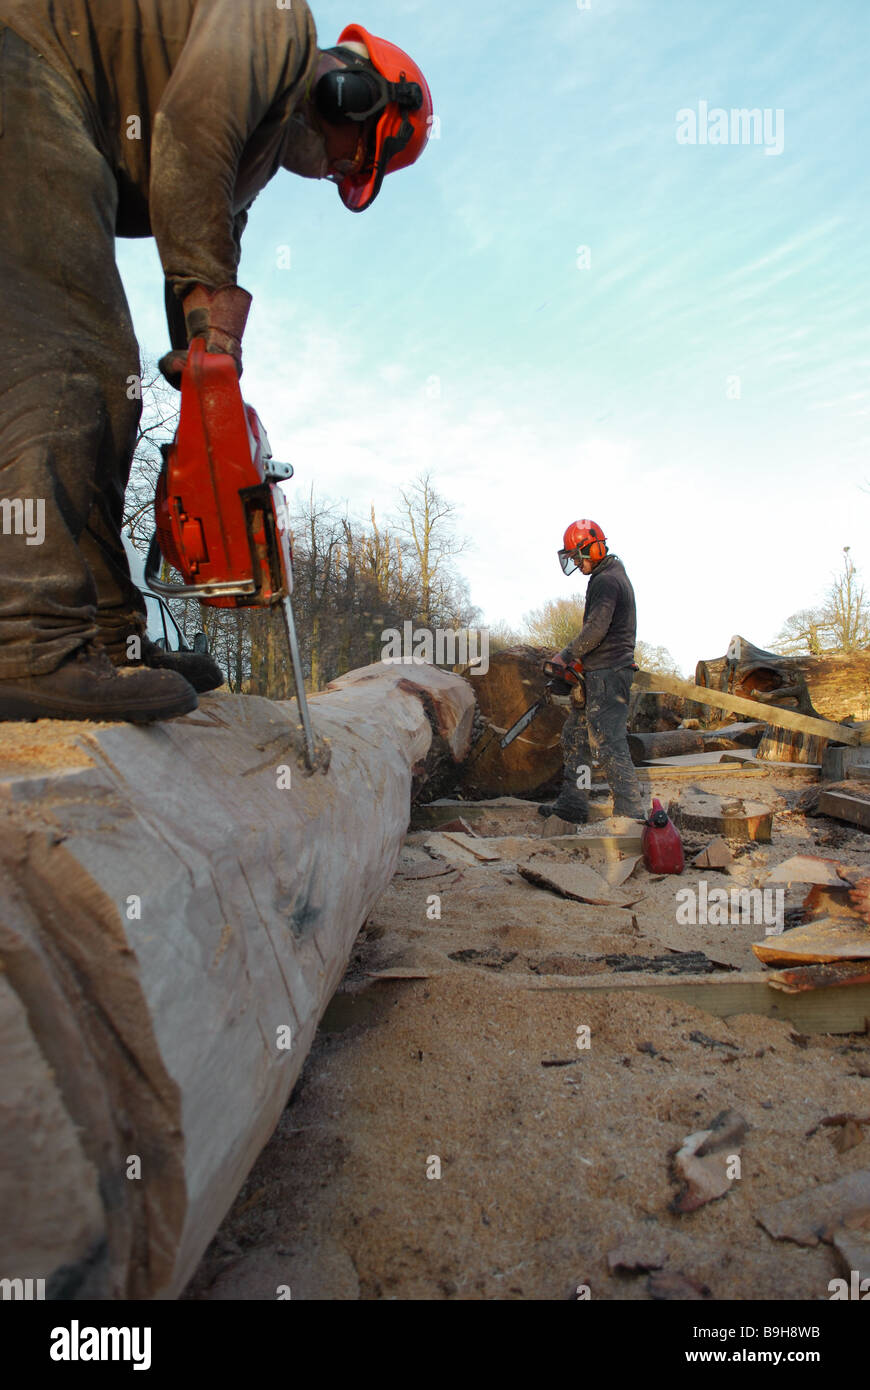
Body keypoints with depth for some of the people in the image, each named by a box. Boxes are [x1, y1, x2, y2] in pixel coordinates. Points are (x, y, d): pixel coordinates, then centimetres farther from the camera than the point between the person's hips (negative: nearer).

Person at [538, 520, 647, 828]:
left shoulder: (605, 581, -14)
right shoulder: (612, 576, 20)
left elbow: (595, 630, -22)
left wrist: (567, 655, -10)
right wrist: (577, 655, 16)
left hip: (607, 674, -11)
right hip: (599, 673, 11)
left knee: (608, 741, -11)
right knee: (574, 733, 14)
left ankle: (630, 814, -9)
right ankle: (572, 803, 20)